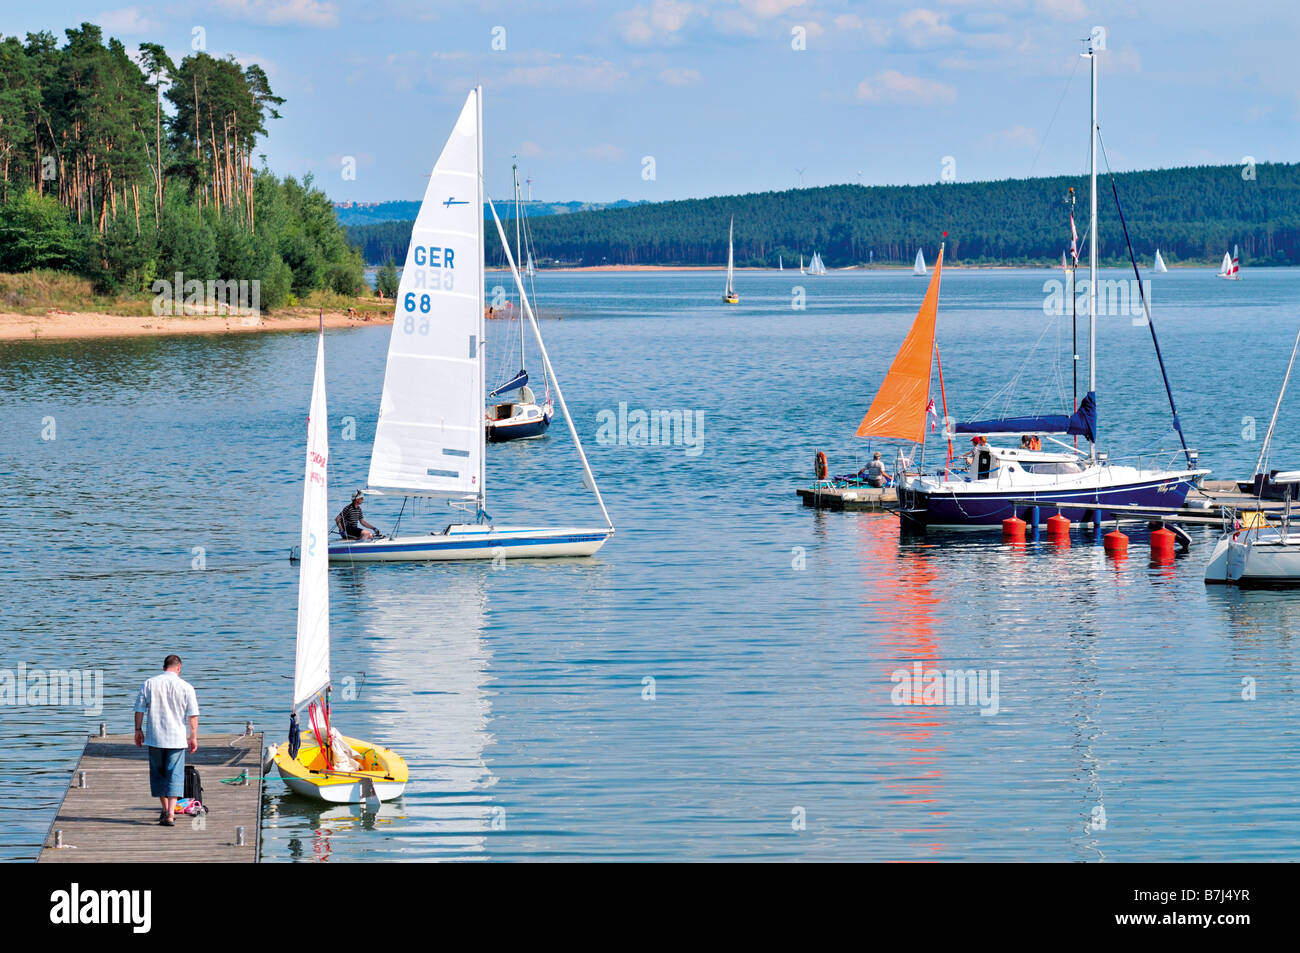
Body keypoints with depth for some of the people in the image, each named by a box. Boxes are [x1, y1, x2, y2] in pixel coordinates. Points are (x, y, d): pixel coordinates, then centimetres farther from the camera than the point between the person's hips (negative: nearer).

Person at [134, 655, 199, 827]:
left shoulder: (149, 684, 2)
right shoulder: (186, 687, -4)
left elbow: (139, 710, 4)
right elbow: (193, 715, -4)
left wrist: (138, 730, 14)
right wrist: (193, 737, 3)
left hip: (154, 737, 2)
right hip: (177, 739, -2)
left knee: (158, 773, 16)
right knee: (175, 775, 0)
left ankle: (165, 810, 23)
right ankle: (170, 814, -11)